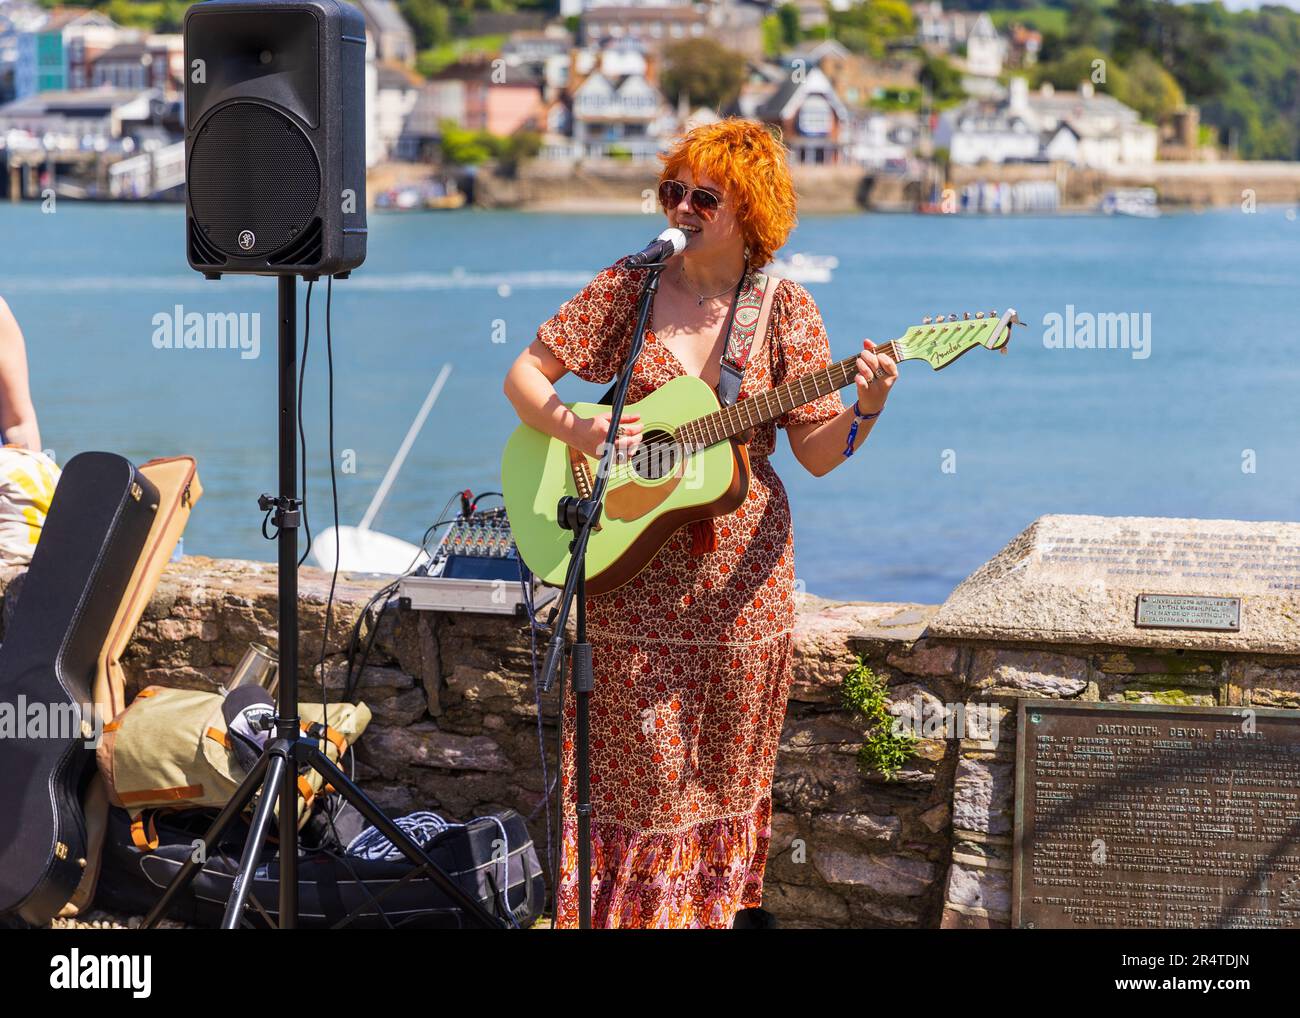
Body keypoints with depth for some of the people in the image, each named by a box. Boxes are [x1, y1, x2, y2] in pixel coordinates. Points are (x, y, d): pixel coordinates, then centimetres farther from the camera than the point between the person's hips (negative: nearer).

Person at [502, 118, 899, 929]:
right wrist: (576, 430, -17)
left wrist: (865, 410, -22)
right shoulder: (628, 286, 0)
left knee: (725, 765, 10)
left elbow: (819, 452, -3)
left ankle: (711, 904, 27)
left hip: (739, 575, 1)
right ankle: (631, 907, 15)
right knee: (640, 765, 0)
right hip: (634, 571, -1)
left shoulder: (785, 308, 0)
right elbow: (524, 375, 1)